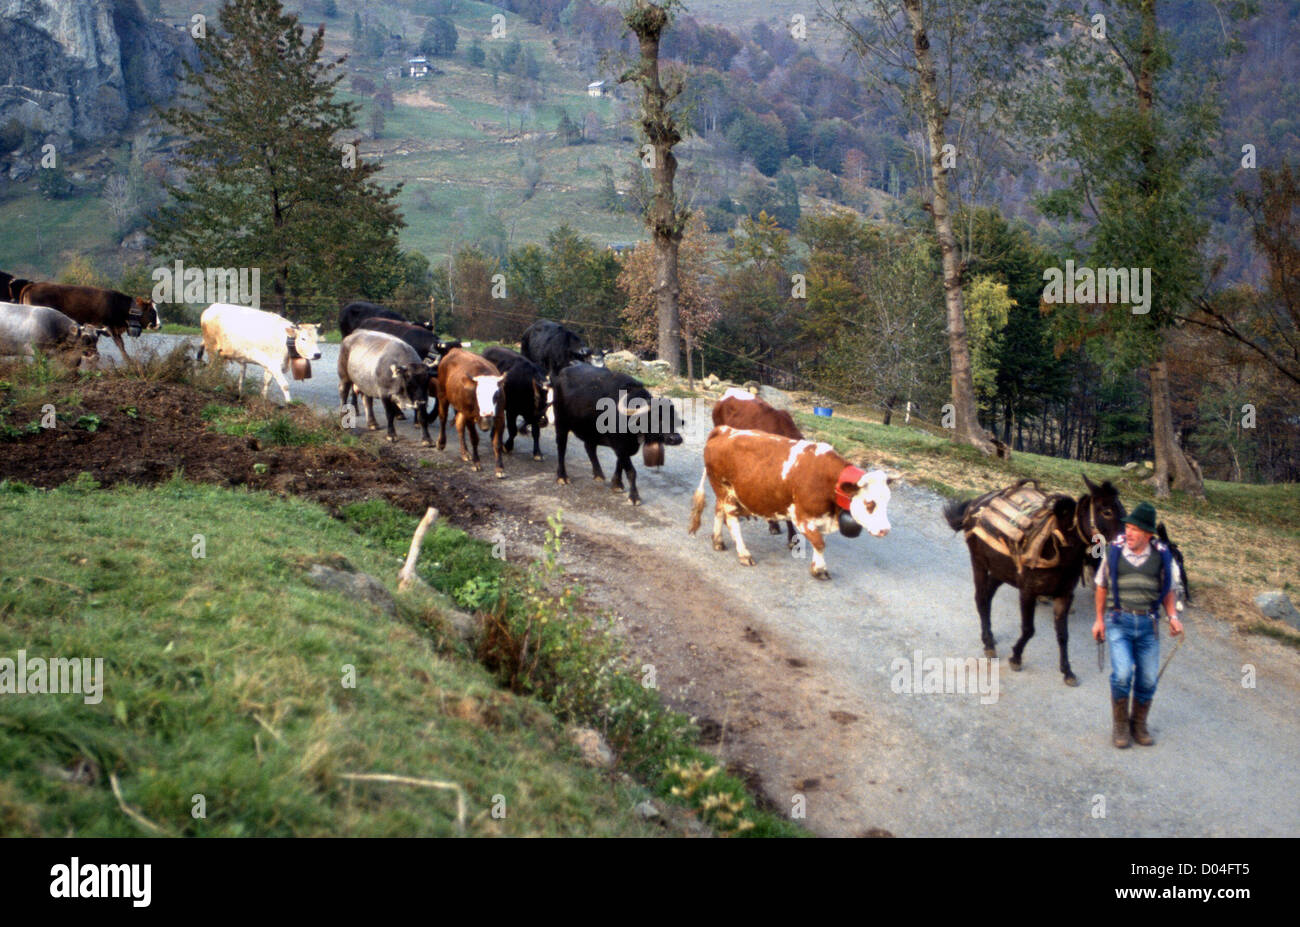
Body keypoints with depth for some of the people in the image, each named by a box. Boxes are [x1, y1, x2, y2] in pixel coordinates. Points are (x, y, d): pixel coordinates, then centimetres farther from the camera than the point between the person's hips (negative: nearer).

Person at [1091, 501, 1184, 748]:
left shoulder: (1162, 556, 0)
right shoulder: (1114, 552, -2)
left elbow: (1168, 591, 12)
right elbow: (1102, 587, 10)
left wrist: (1173, 617, -3)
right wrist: (1100, 619, 9)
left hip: (1148, 624, 2)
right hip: (1119, 621, -2)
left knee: (1147, 680, 5)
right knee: (1122, 674, -17)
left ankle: (1139, 725, 27)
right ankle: (1120, 725, 3)